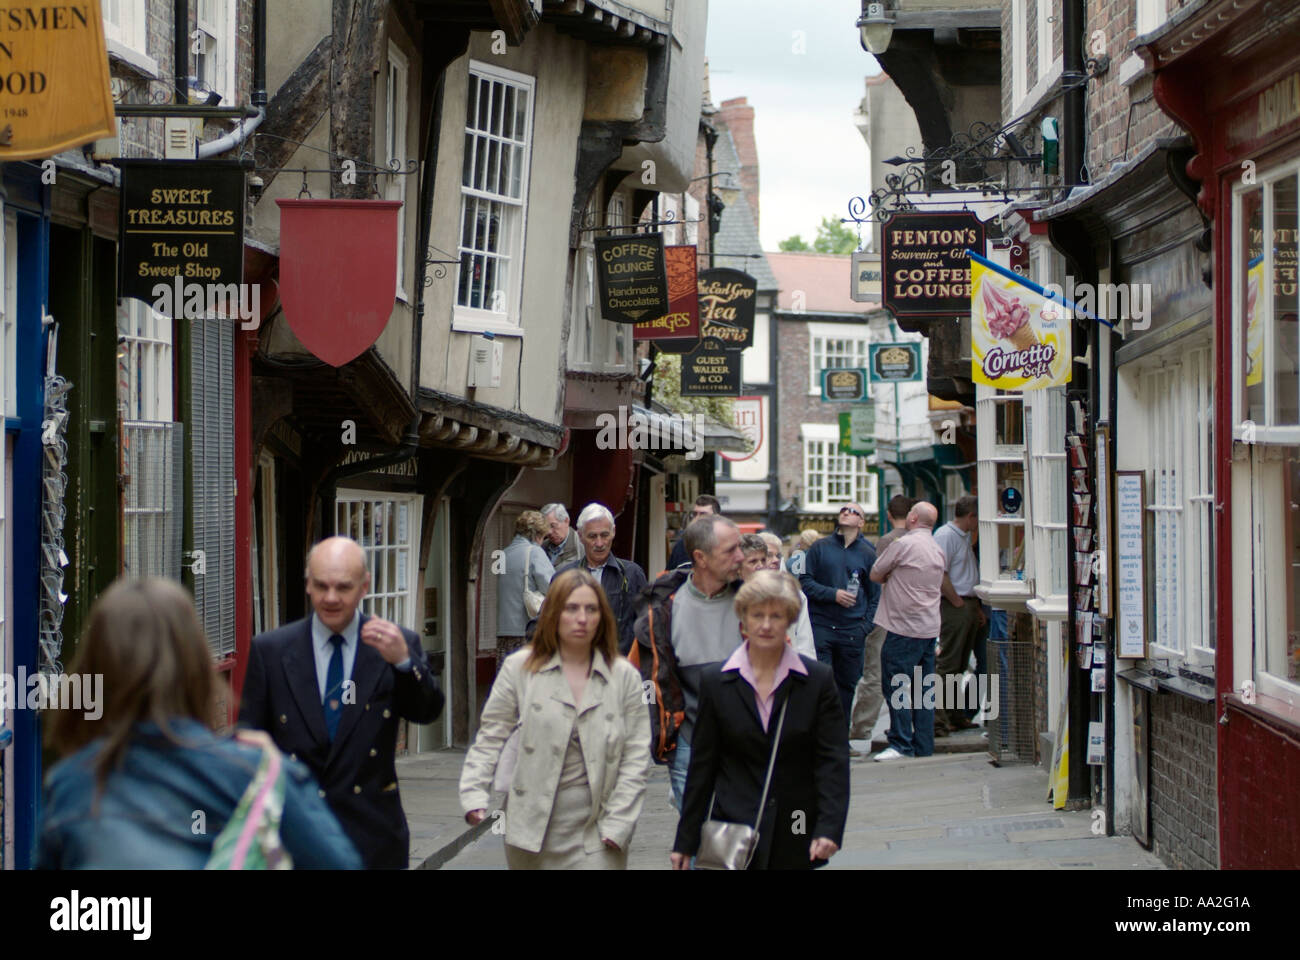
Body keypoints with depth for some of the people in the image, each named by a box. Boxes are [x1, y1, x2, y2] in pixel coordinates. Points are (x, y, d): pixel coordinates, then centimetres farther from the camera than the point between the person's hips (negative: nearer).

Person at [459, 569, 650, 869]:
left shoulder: (624, 676, 4)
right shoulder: (521, 668, 3)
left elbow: (636, 757, 2)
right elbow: (489, 738, 4)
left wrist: (617, 825, -5)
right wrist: (475, 795, -9)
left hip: (594, 834, -1)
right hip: (534, 830, 1)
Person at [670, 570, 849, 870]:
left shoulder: (818, 680, 1)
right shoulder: (716, 682, 3)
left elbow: (833, 761, -3)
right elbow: (702, 765, 6)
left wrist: (829, 829, -16)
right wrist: (686, 841, 5)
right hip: (733, 833, 0)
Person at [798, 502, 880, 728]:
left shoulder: (867, 554, 10)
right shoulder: (820, 547, 6)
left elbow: (874, 595, 14)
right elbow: (805, 582, 2)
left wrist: (865, 625, 1)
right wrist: (833, 594, -11)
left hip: (852, 631, 2)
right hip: (821, 626, -2)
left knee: (847, 685, 6)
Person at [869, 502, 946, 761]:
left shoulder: (903, 545, -12)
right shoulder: (938, 550, 11)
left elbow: (875, 575, -5)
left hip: (904, 628, -8)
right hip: (930, 628, 8)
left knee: (896, 686, -4)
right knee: (923, 688, 10)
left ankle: (901, 744, -6)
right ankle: (923, 746, 12)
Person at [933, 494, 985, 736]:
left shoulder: (965, 536, 20)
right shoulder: (945, 535, -12)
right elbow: (939, 574, -21)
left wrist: (976, 607, 20)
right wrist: (958, 603, -17)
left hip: (968, 605, 10)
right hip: (953, 607, -10)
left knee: (959, 666, 13)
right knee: (949, 665, -10)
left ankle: (955, 716, 18)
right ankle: (939, 720, -10)